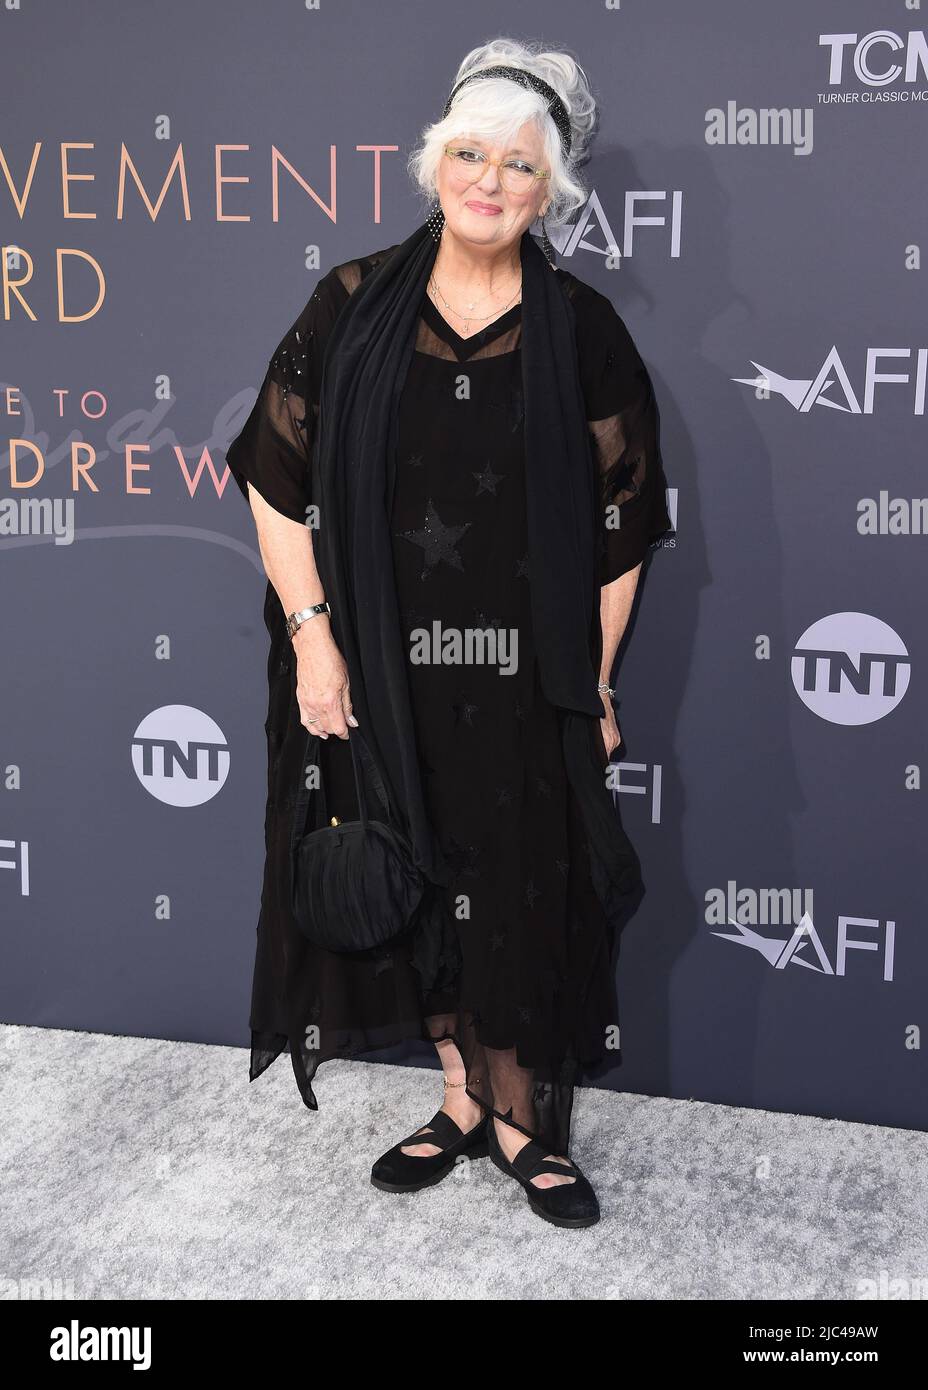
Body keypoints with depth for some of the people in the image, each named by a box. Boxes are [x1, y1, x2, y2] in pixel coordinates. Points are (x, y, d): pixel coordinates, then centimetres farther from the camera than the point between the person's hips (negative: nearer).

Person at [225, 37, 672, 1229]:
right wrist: (312, 636, -6)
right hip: (385, 669, 1)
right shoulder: (352, 306, -1)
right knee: (422, 883, 12)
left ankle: (523, 1120, 26)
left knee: (526, 893, 6)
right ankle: (465, 1099, 31)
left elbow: (620, 524, 1)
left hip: (525, 678, -1)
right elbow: (279, 478, 0)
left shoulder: (583, 332, -2)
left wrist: (596, 682, -1)